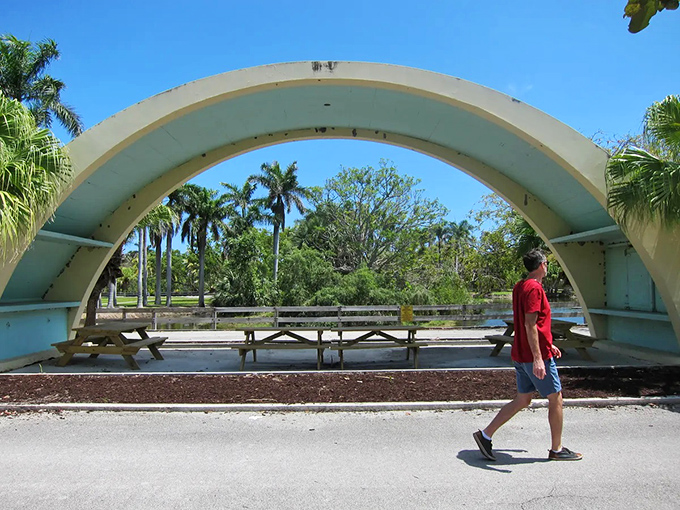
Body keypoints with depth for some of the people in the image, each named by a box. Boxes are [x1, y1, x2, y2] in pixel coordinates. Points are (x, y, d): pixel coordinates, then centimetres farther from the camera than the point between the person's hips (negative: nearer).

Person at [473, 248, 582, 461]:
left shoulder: (520, 287, 14)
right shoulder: (534, 288, -16)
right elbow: (530, 325, -24)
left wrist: (548, 345, 28)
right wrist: (538, 358, -26)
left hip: (521, 355, 9)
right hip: (534, 356, -9)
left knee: (522, 400, 13)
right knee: (555, 398, 7)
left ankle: (485, 435, 11)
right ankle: (557, 450, 21)